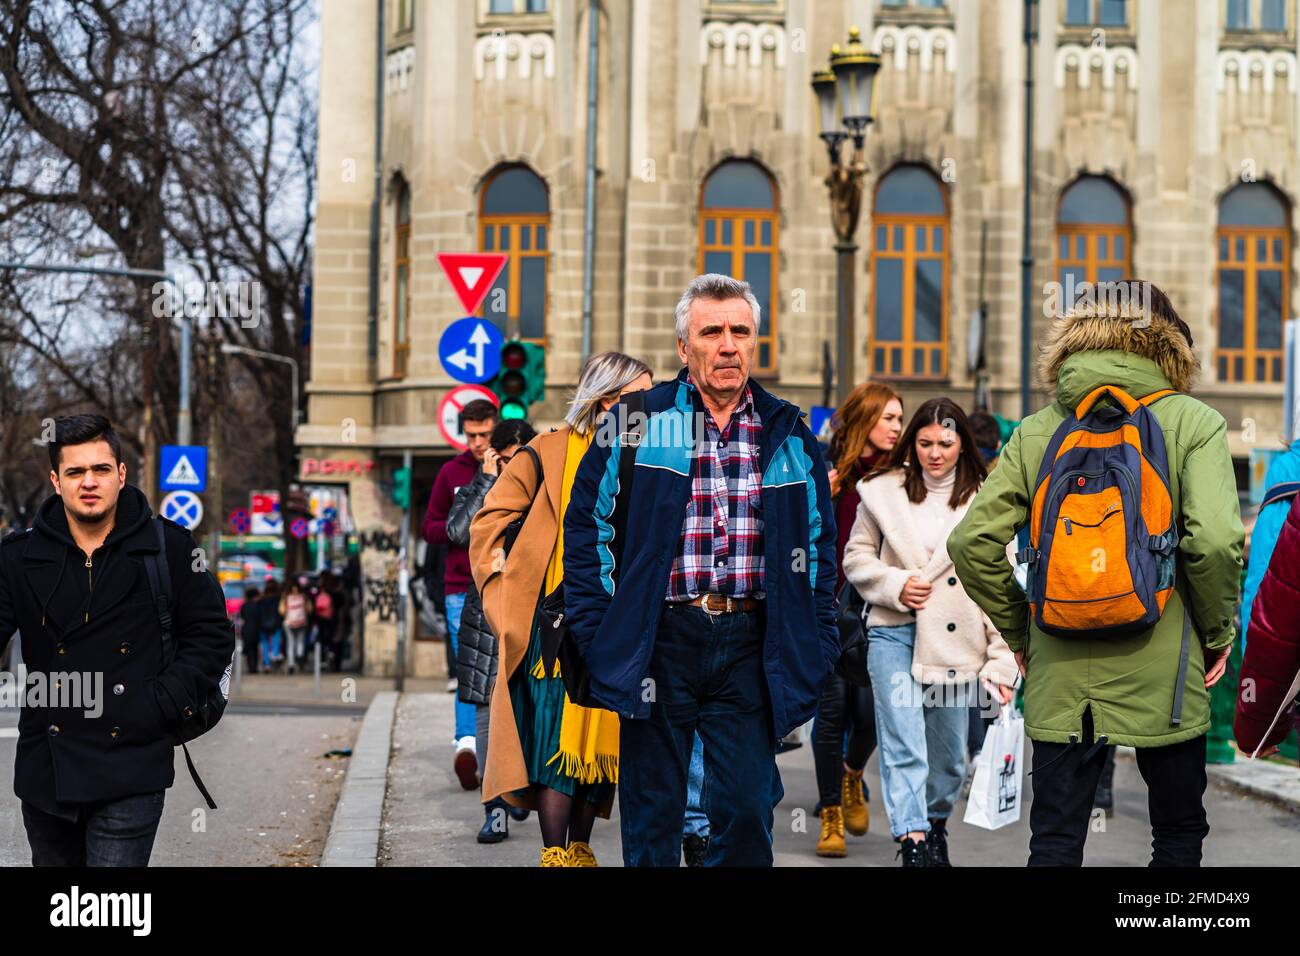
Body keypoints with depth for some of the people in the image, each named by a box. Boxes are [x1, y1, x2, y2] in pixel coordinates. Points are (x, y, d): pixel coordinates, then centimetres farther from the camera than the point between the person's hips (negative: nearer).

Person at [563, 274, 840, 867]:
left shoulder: (788, 435, 9)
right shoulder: (636, 424, 1)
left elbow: (819, 542, 14)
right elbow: (587, 527, 2)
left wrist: (815, 644, 7)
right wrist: (598, 633, -5)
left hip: (750, 646, 2)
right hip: (661, 637, -2)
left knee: (747, 813, 3)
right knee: (652, 817, 6)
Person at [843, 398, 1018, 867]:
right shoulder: (883, 492, 2)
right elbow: (856, 558, 9)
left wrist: (1002, 660, -3)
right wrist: (895, 584, -10)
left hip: (955, 639, 1)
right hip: (895, 634, -1)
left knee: (949, 753, 13)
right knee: (904, 746, -14)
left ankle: (935, 823, 38)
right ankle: (913, 843, -17)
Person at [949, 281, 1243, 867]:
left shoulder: (1035, 432, 4)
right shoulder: (1193, 422, -3)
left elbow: (972, 542, -2)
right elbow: (1215, 541, -16)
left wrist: (1019, 630, 10)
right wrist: (1218, 633, 0)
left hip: (1060, 674, 2)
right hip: (1160, 675, -2)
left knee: (1054, 842, 7)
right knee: (1179, 837, 14)